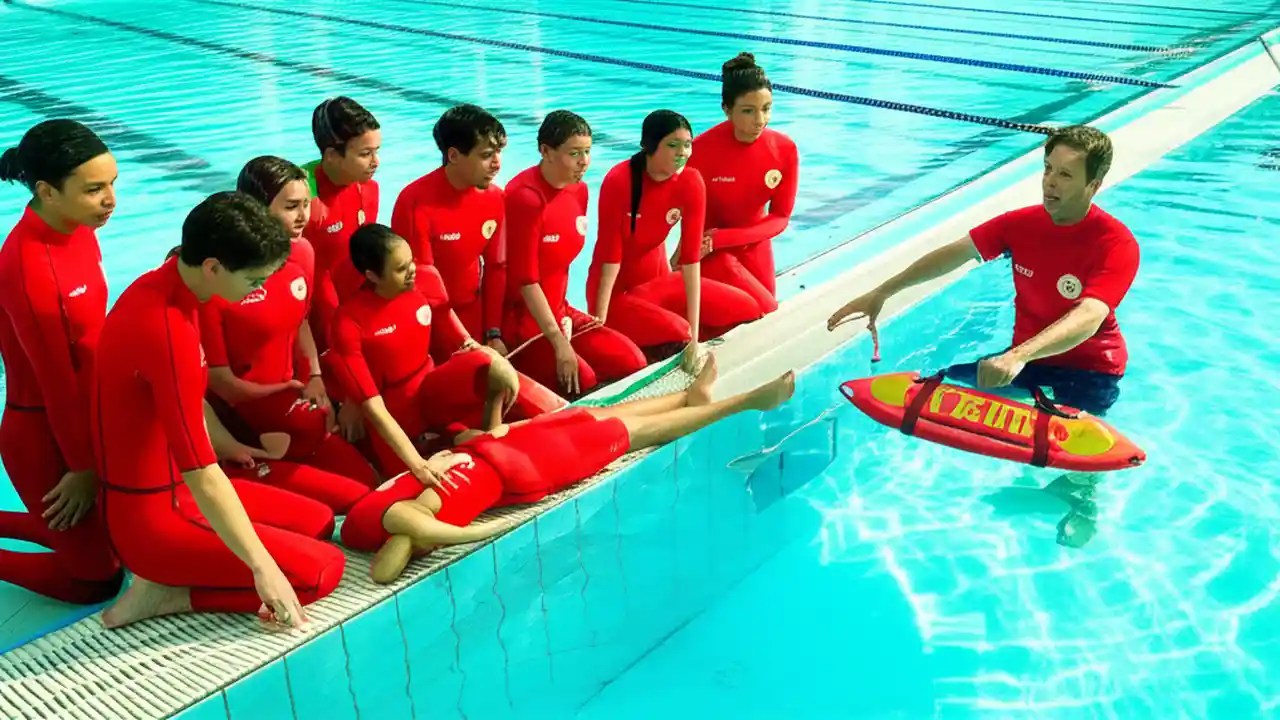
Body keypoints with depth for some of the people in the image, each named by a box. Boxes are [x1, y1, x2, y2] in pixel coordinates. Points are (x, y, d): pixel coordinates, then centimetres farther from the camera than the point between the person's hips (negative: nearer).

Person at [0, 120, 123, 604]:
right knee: (96, 578, 7)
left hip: (88, 417, 8)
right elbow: (56, 382, -20)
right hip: (43, 436, -8)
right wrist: (83, 466, -11)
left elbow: (92, 341, 0)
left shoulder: (78, 229, -3)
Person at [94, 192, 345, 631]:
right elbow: (201, 476, -29)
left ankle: (173, 577, 7)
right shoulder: (166, 330, -30)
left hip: (176, 486, 10)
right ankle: (167, 592, -4)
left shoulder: (163, 285, -2)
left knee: (318, 522, 16)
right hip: (152, 515, -9)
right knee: (323, 568, -8)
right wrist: (262, 567, -25)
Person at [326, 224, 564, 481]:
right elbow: (373, 406, -24)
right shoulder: (349, 322, -21)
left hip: (430, 391, 3)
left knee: (485, 365, -29)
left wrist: (497, 361, -25)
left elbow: (462, 346, -1)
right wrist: (419, 465, -35)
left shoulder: (425, 281, -10)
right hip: (395, 412, -2)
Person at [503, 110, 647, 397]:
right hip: (520, 319, -8)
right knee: (582, 382, -22)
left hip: (557, 311, 8)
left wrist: (564, 316, 3)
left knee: (632, 362, -3)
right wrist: (559, 344, -21)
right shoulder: (525, 198, -20)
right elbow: (525, 279, -21)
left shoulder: (579, 190, 5)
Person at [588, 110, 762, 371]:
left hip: (658, 281, 6)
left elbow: (691, 258, -15)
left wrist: (695, 334, -19)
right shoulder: (619, 181, -23)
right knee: (677, 335, -30)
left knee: (745, 309, -4)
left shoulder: (691, 182, -11)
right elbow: (610, 257, -22)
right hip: (616, 290, -6)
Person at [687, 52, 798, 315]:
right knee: (766, 314, -11)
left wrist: (719, 238, -21)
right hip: (710, 252, -5)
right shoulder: (702, 150, -27)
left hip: (755, 247, 5)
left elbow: (780, 217, -11)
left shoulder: (785, 149, -15)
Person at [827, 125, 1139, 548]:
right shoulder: (1022, 223, -6)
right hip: (1027, 358, 5)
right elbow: (955, 253, -5)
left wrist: (1018, 356, -54)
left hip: (1090, 366, -5)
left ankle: (1083, 498, 10)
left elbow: (1088, 318, -38)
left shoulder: (1116, 244, -22)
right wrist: (880, 294, -13)